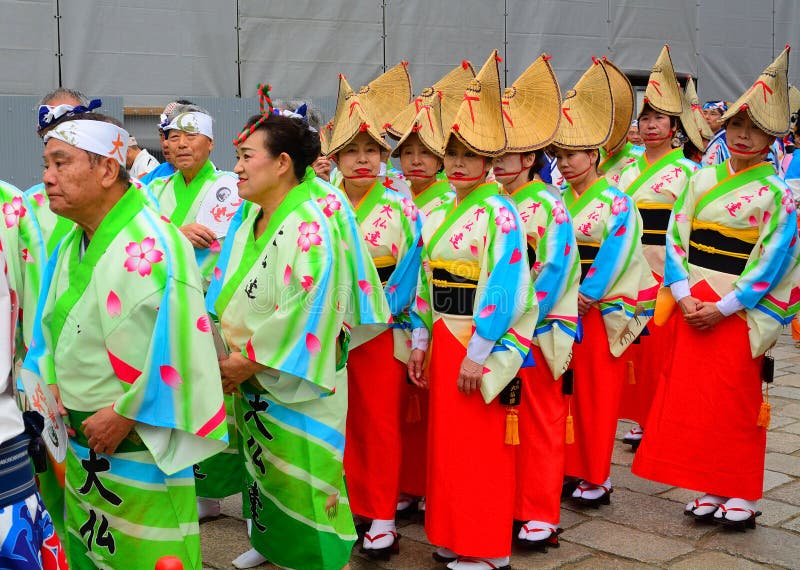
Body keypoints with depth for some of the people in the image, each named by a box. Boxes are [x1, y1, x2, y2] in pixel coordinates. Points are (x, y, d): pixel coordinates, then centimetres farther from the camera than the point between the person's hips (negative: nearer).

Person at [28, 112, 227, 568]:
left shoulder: (149, 247, -23)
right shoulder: (74, 243, 7)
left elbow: (174, 344, -26)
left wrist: (124, 416, -19)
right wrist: (56, 382, 8)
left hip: (139, 446, -8)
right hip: (84, 443, 9)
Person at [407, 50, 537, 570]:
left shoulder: (499, 213, -13)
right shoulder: (437, 215, 10)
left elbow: (505, 290, -18)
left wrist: (476, 356, -18)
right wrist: (421, 342, 10)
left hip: (481, 347, -7)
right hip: (444, 341, 8)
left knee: (483, 449, 2)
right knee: (446, 443, 15)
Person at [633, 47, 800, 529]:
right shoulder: (702, 180, 8)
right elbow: (676, 236, 4)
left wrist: (722, 308, -15)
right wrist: (684, 296, -8)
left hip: (738, 312, -5)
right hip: (693, 306, 5)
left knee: (736, 400, 2)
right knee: (691, 396, 7)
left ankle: (741, 494, 16)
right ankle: (712, 488, 20)